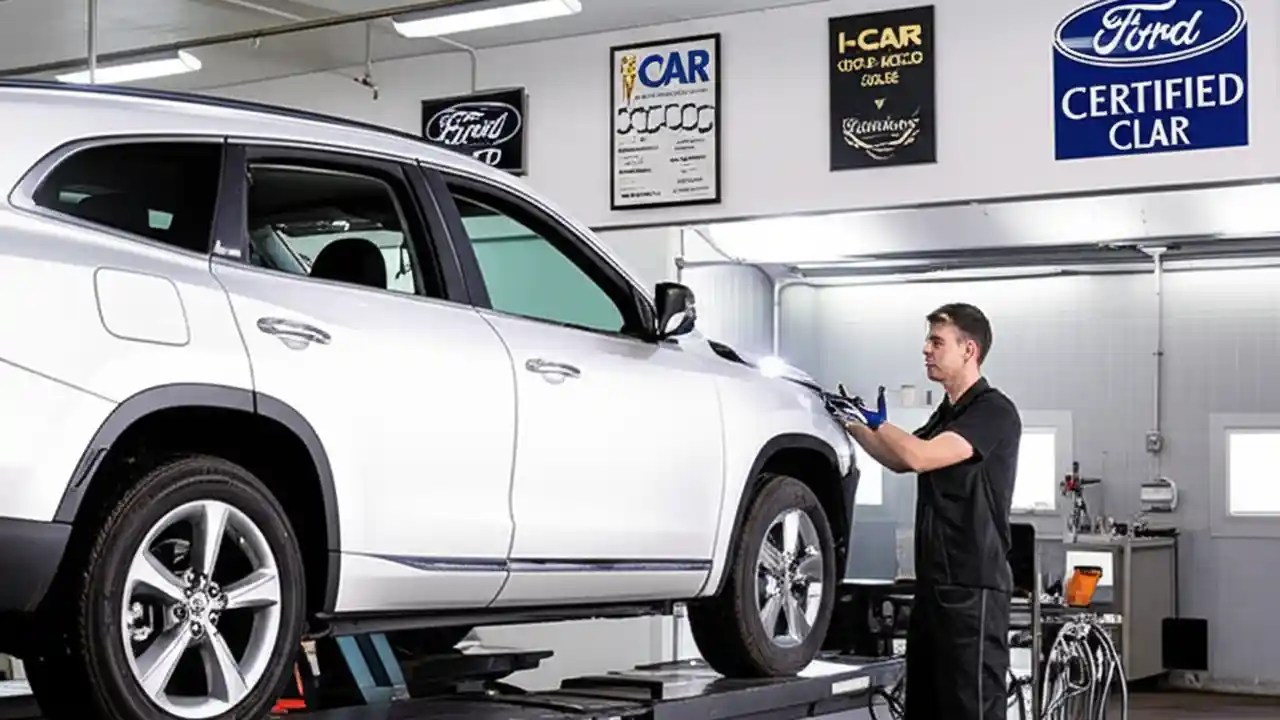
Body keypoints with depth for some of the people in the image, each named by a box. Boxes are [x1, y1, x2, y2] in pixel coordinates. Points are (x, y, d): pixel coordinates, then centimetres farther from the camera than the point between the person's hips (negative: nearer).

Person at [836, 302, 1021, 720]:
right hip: (933, 583, 10)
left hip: (973, 588, -9)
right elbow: (901, 461, 32)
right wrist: (851, 424, 22)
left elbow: (921, 456, -23)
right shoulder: (947, 413, 17)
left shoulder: (994, 412, -12)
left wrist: (875, 420, -10)